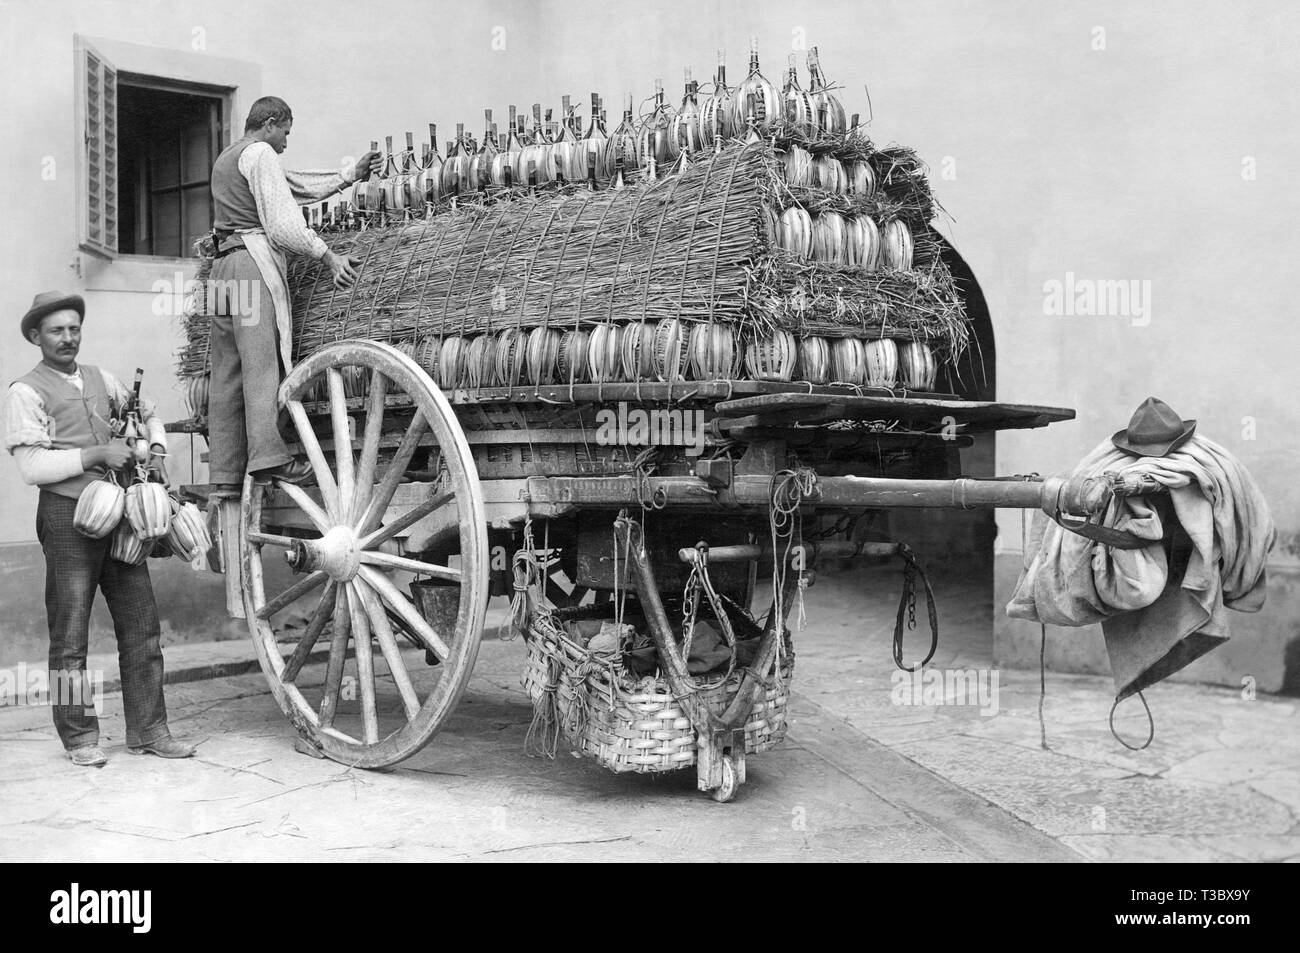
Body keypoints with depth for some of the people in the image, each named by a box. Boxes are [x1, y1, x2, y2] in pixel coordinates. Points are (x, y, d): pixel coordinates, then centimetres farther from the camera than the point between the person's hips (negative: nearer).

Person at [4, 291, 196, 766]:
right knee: (70, 636, 1)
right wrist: (97, 453, -14)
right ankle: (79, 737, 12)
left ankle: (147, 730, 12)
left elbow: (147, 415, 31)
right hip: (67, 517, -5)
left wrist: (155, 449, 12)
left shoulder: (100, 379, 16)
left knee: (141, 626, 4)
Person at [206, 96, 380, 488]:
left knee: (227, 372, 4)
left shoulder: (225, 159, 29)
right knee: (263, 361, -17)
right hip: (254, 260, -9)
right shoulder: (259, 154, -2)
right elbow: (282, 226, -13)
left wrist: (351, 175, 27)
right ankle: (268, 455, -26)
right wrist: (329, 257, -14)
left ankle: (224, 471, 2)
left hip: (223, 264, 9)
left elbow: (300, 186, 27)